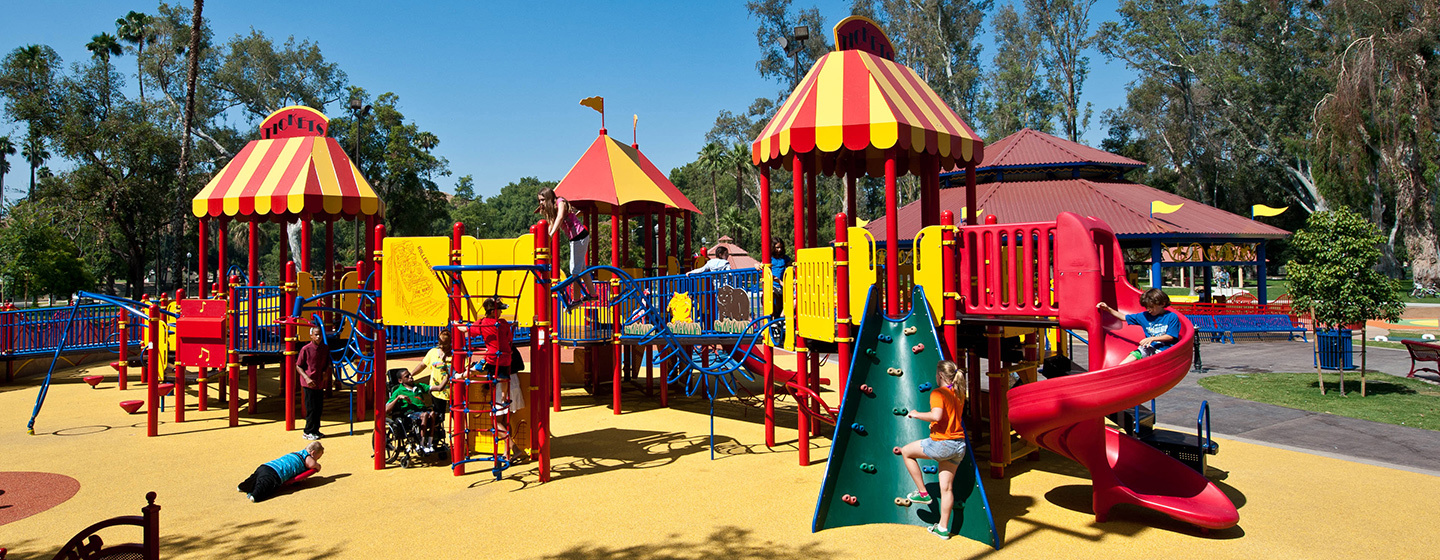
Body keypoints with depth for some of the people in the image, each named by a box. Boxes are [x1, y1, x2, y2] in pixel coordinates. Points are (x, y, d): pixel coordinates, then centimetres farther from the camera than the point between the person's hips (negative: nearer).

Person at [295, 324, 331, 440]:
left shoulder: (325, 349, 5)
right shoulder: (306, 349, -9)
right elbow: (298, 366, -5)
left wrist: (326, 372, -1)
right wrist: (307, 378, -16)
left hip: (320, 383, 5)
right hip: (309, 383, -5)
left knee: (319, 408, 10)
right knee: (311, 409, -3)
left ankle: (316, 430, 22)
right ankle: (309, 432, 9)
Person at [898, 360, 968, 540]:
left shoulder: (938, 393, -14)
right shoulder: (959, 394, 10)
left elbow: (936, 415, -30)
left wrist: (916, 414, -15)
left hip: (941, 444, -8)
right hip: (959, 445, 8)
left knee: (906, 451, 15)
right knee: (946, 488, 13)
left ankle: (922, 493, 16)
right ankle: (943, 528, 18)